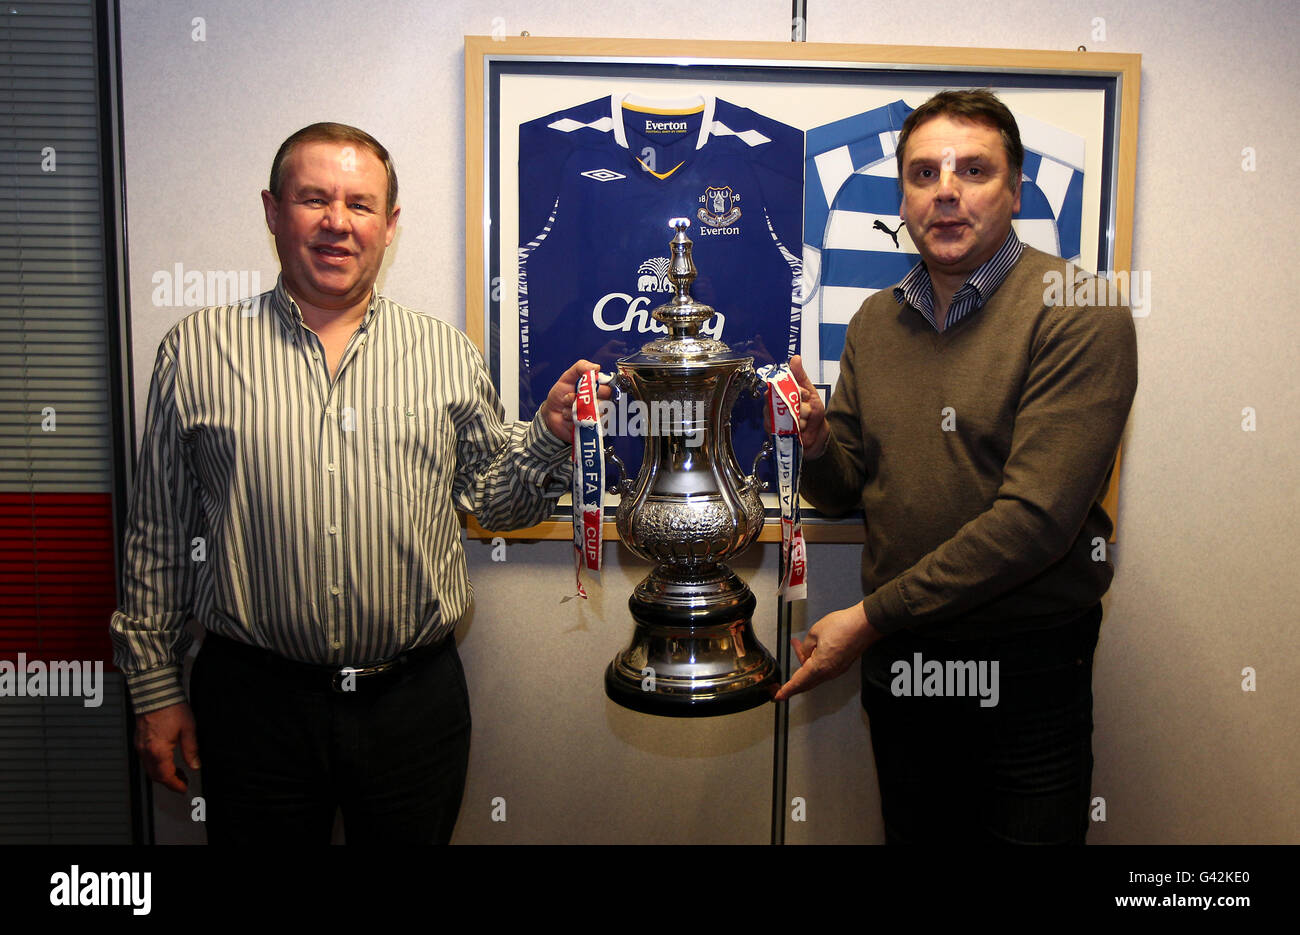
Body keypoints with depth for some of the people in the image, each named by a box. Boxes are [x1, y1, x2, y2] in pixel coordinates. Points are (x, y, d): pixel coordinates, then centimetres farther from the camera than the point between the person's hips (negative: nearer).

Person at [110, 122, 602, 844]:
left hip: (417, 702, 1)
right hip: (254, 699, 0)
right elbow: (159, 535, 4)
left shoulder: (448, 353, 3)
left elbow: (492, 499, 8)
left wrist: (551, 434, -11)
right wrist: (156, 688, 6)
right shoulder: (197, 350, 1)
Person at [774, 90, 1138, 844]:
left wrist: (870, 617, -19)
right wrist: (816, 443, -14)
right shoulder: (874, 322, 6)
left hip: (1025, 667, -5)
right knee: (913, 834, 20)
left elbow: (1036, 518, -21)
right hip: (898, 658, 5)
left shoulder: (1077, 315, -13)